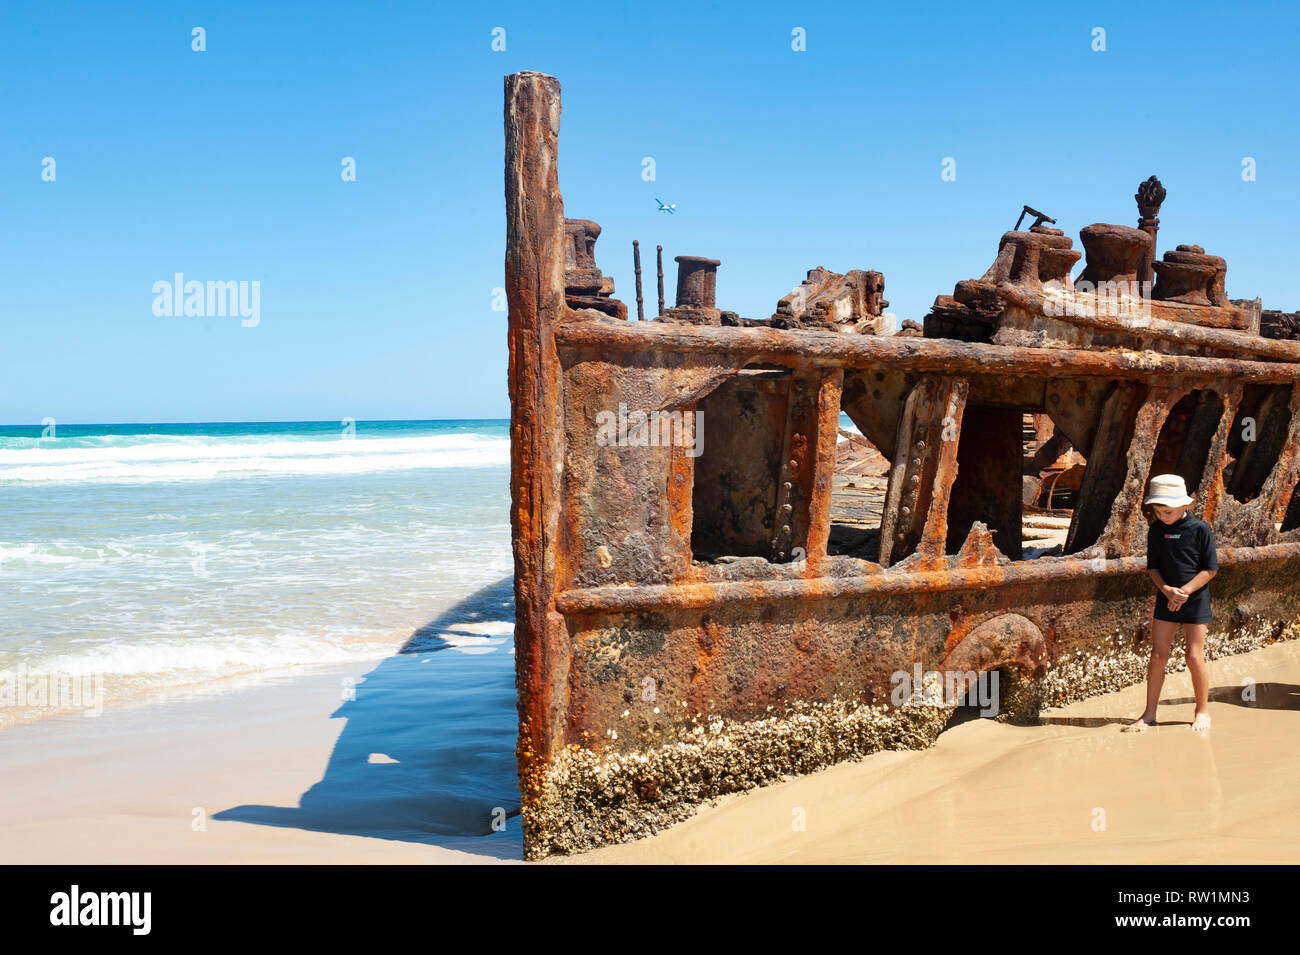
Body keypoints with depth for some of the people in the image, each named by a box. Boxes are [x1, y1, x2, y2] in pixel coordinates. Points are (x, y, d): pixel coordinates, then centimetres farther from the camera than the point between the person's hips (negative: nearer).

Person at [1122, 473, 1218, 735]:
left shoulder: (1200, 529, -9)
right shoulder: (1156, 530, 2)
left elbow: (1210, 569, -7)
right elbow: (1152, 567, 5)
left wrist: (1185, 591, -17)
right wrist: (1166, 589, -13)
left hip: (1196, 599, -3)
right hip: (1165, 600, 3)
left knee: (1194, 657, -3)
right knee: (1158, 655, 2)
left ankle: (1202, 711, 14)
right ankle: (1149, 713, 10)